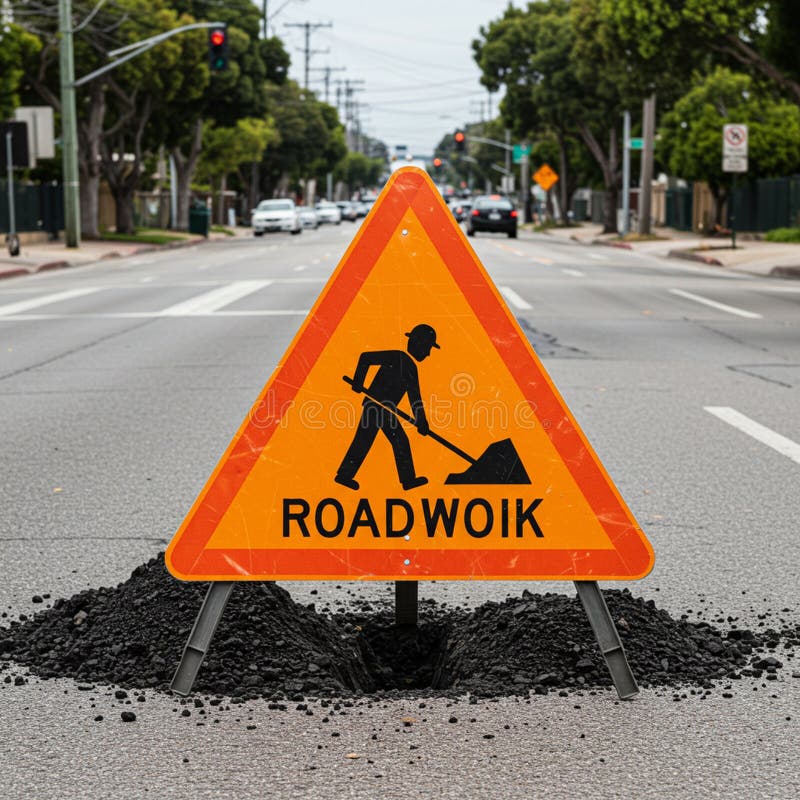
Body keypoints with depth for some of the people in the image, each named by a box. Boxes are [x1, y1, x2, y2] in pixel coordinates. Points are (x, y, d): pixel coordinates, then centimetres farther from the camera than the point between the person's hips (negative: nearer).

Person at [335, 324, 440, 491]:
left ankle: (408, 479, 16)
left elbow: (415, 397, 18)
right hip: (375, 406, -9)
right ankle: (344, 475, 5)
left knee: (400, 441, 10)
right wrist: (358, 382, -20)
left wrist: (421, 421, 13)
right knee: (363, 441, -6)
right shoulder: (397, 358, -12)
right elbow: (365, 357, -17)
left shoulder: (411, 368, 15)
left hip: (385, 409, 9)